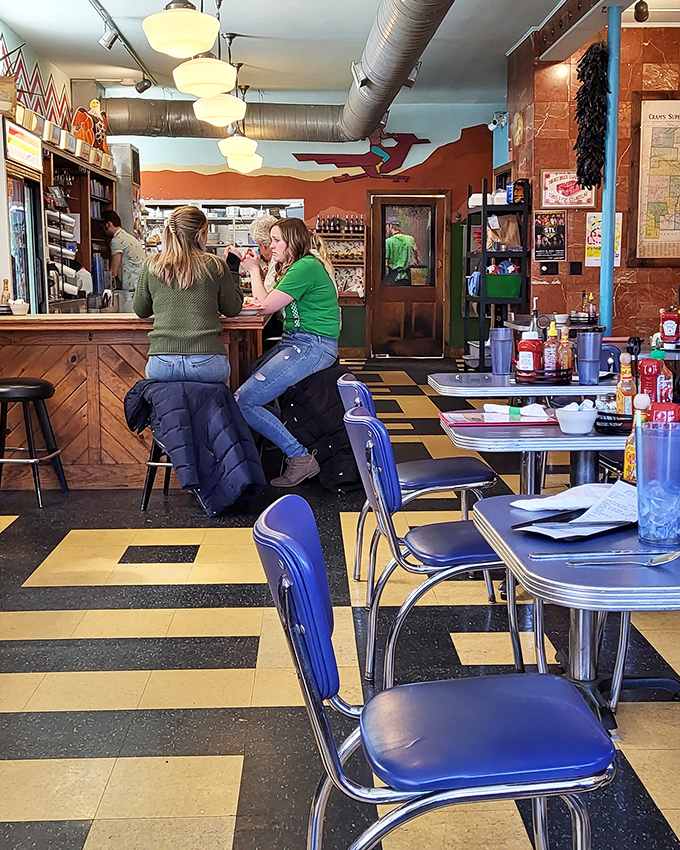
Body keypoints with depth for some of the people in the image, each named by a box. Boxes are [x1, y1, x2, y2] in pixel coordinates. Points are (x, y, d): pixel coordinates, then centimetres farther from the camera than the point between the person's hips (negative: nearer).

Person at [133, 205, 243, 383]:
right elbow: (232, 309, 14)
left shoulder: (151, 267, 6)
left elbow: (140, 311, 19)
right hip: (207, 363, -1)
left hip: (161, 366, 2)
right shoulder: (214, 265, 1)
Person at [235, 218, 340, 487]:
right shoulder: (299, 266, 18)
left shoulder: (306, 267, -14)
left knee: (242, 401, -16)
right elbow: (270, 307, 16)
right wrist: (257, 270, 15)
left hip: (313, 346, -11)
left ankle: (300, 458, -11)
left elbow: (266, 306, -11)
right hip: (295, 342, 11)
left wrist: (254, 271, 2)